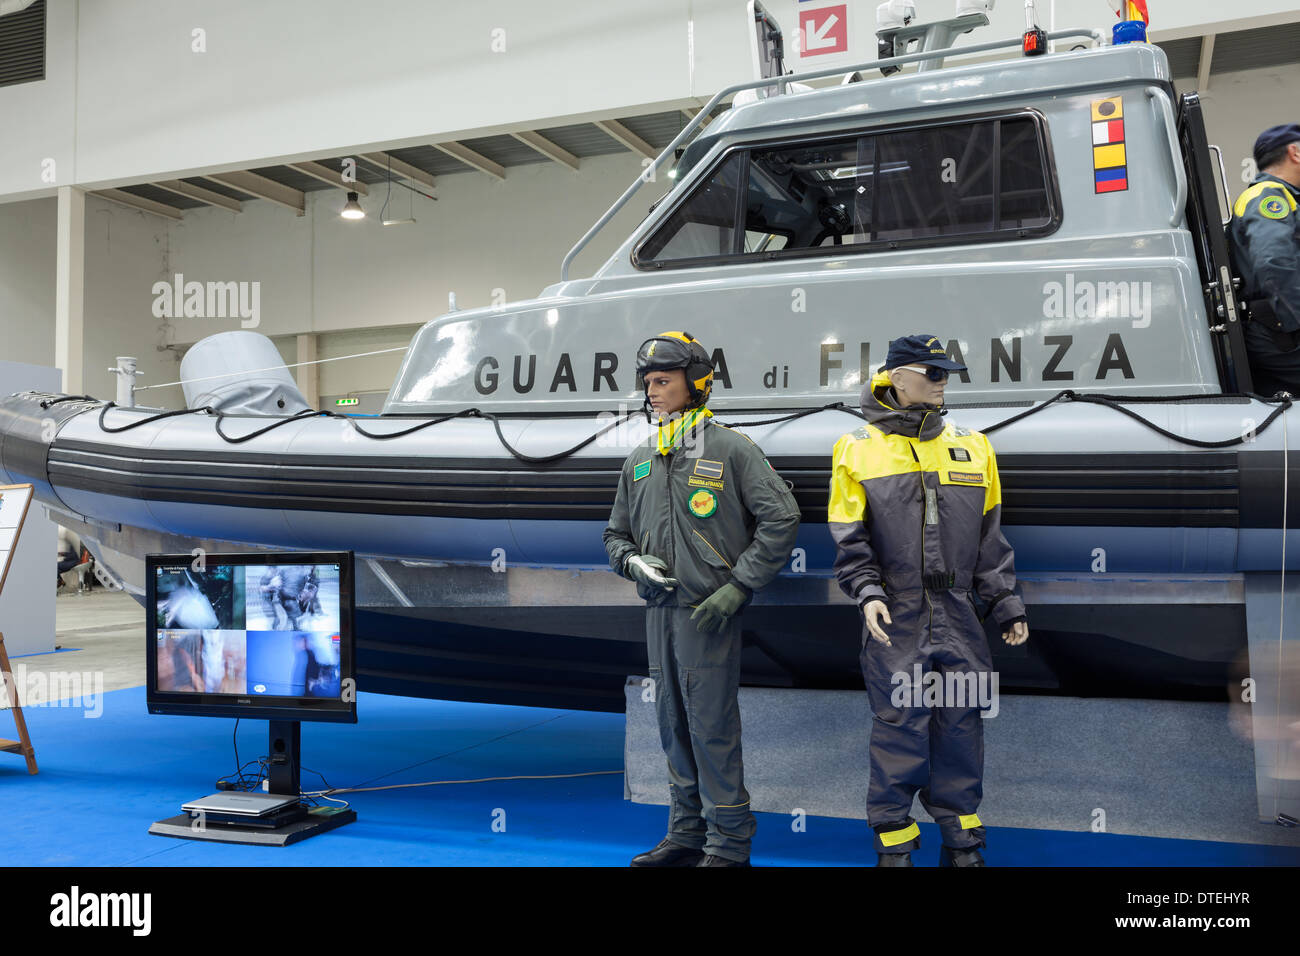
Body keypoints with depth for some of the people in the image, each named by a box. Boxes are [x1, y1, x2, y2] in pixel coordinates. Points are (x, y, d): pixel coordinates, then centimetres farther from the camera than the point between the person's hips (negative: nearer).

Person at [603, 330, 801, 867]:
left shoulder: (731, 450, -5)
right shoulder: (639, 462, 13)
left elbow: (781, 519, -8)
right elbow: (616, 534, 22)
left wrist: (739, 586, -12)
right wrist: (633, 562, -1)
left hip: (710, 612, -6)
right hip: (659, 609, 6)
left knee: (712, 728, -3)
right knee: (674, 727, 13)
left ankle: (728, 845, 10)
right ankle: (686, 836, 27)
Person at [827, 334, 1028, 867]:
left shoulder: (971, 447, 11)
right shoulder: (859, 451, 1)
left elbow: (989, 537, 13)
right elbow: (849, 539, -1)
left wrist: (1005, 603, 9)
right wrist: (867, 592, -15)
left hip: (959, 617, 3)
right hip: (895, 619, -3)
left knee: (960, 723, 8)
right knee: (898, 728, 0)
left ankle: (961, 842, 22)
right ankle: (894, 844, 15)